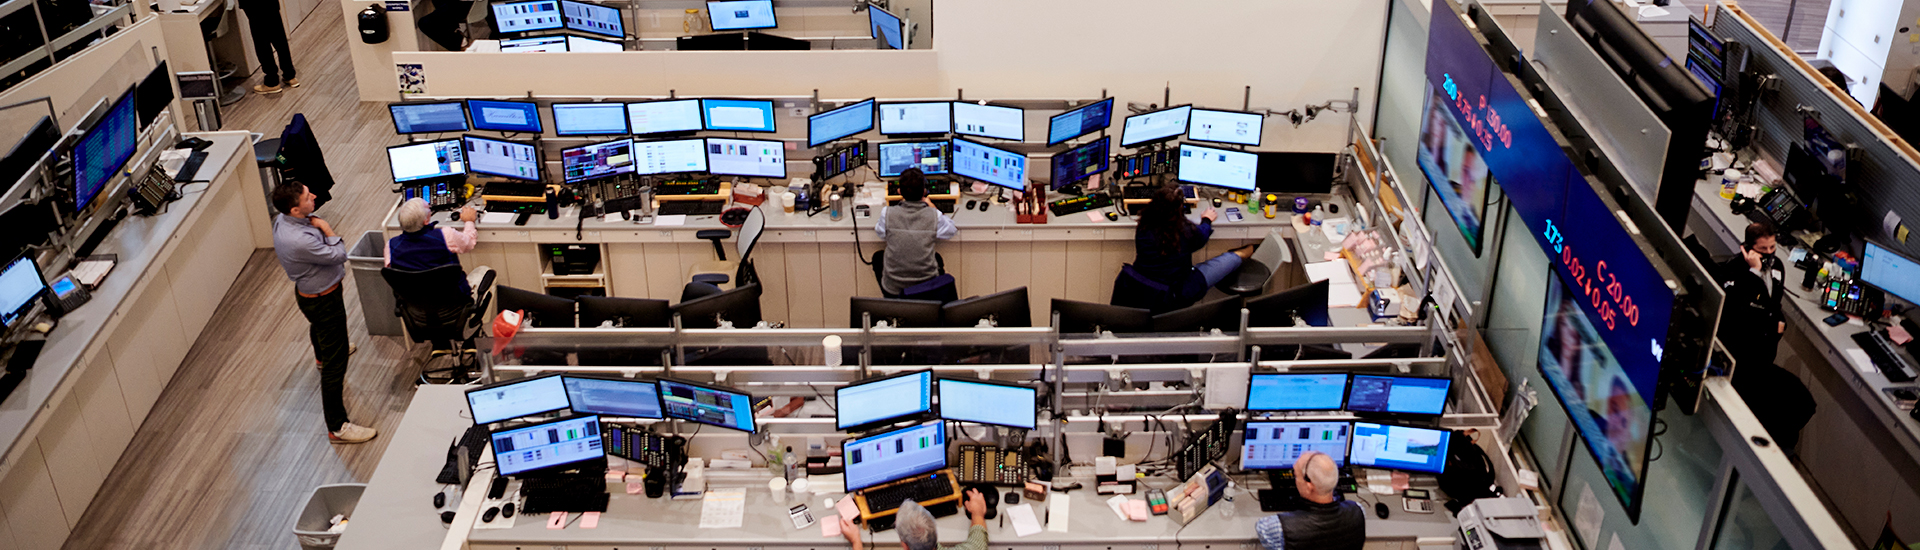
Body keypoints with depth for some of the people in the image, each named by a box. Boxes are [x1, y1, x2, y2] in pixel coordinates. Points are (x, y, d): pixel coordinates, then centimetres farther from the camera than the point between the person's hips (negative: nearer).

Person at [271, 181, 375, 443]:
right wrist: (327, 229, -20)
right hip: (323, 301, -11)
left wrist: (315, 224, -3)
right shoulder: (299, 241, -42)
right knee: (335, 362, -4)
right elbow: (339, 255, -27)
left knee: (319, 327, 42)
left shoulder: (283, 220, -12)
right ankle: (337, 427, 1)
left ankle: (322, 356, 76)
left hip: (307, 291, 11)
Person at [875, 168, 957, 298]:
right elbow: (951, 231, 4)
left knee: (878, 257, 33)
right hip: (927, 289, 0)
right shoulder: (934, 216, -19)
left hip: (893, 289, 0)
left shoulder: (887, 213, -19)